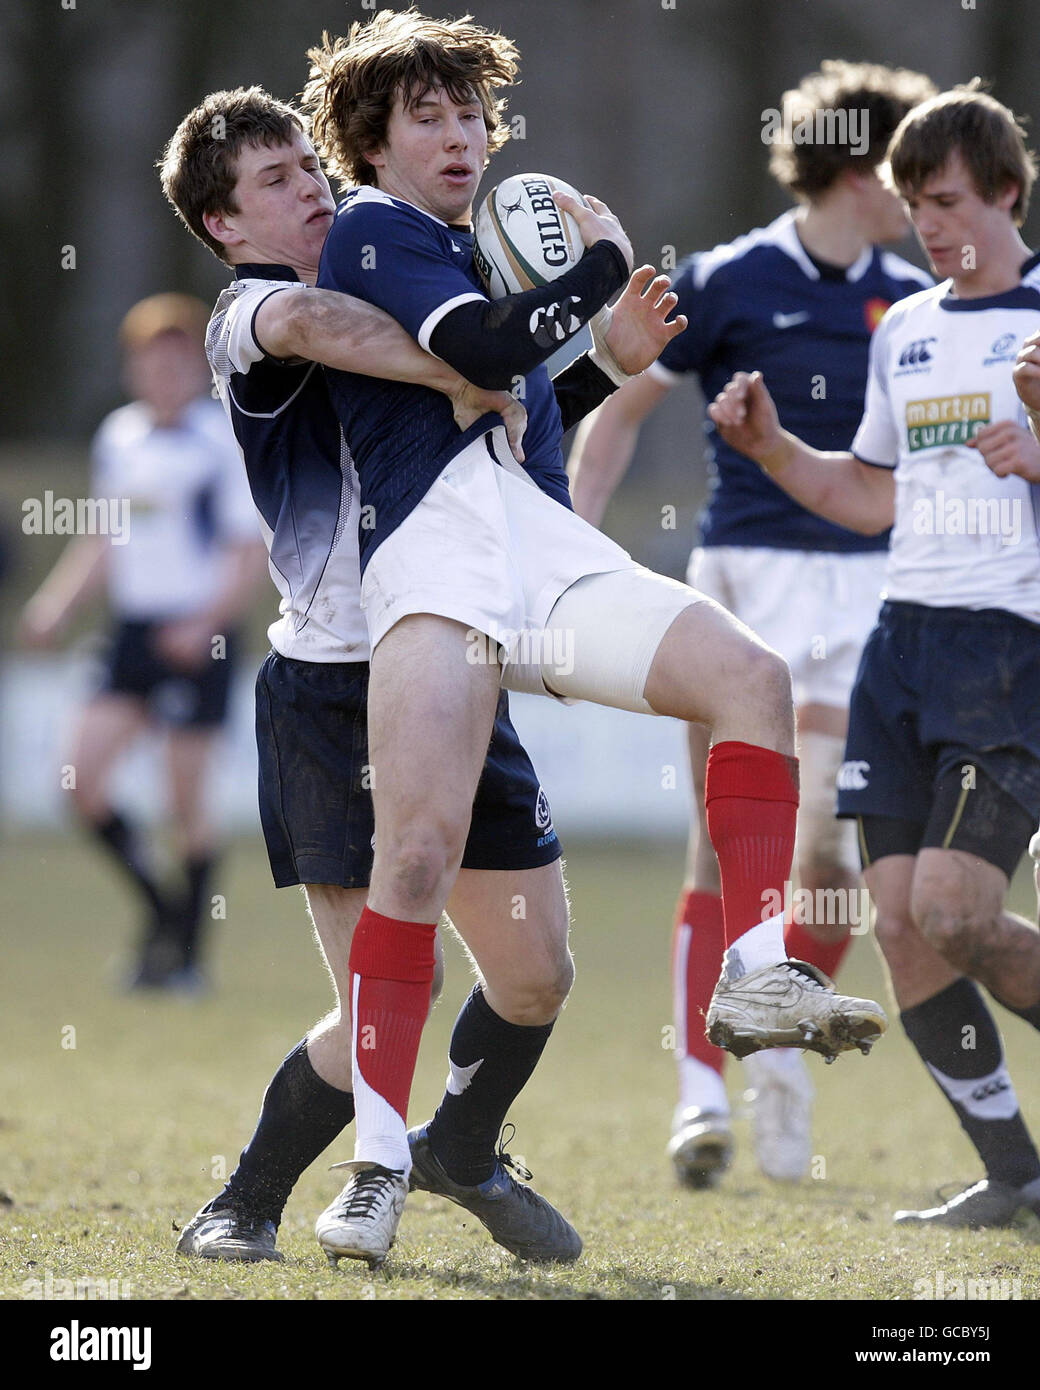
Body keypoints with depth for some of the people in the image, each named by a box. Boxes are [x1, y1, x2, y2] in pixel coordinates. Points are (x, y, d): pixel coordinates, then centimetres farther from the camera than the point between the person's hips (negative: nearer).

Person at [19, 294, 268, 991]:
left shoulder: (227, 443, -7)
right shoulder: (118, 437, 11)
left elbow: (250, 560, -8)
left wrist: (204, 622, -22)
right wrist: (57, 602, 9)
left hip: (197, 639, -6)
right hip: (133, 629, 6)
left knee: (187, 797, -2)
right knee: (83, 777, -5)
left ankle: (188, 953, 10)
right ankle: (160, 906, 14)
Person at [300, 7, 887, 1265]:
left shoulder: (481, 249, 26)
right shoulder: (368, 233, 3)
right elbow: (485, 349, -13)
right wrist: (600, 264, -1)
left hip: (552, 559, 7)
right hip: (433, 558, -7)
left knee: (749, 675, -15)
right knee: (417, 853, -17)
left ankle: (754, 981, -18)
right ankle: (378, 1160, -15)